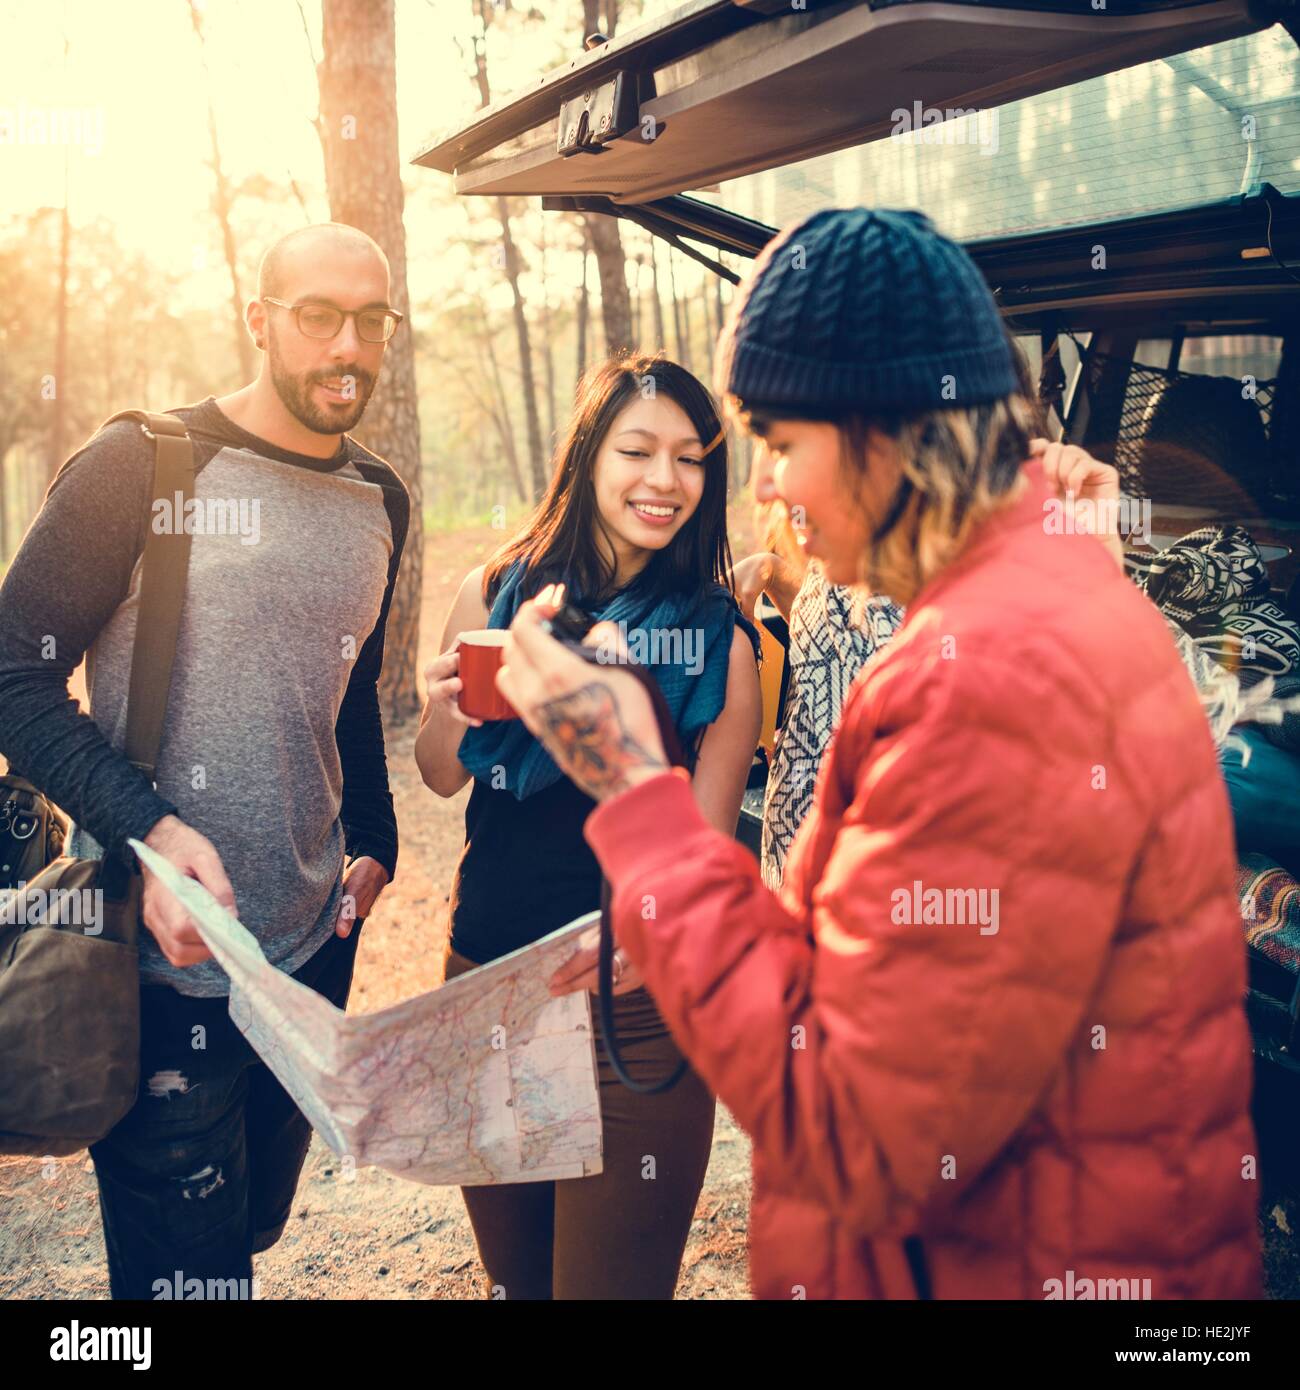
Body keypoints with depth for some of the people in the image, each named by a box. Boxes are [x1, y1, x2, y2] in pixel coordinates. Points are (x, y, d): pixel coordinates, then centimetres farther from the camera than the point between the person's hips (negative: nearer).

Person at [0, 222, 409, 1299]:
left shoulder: (380, 501, 9)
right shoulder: (142, 466, -11)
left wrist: (374, 844, 11)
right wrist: (147, 830, -24)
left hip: (312, 945, 6)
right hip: (165, 964, -6)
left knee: (253, 1228, 21)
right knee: (184, 1264, 4)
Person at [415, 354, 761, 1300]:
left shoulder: (720, 639, -7)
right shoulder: (496, 593, 0)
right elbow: (442, 778, 8)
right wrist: (449, 713, -14)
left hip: (631, 1005, -3)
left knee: (610, 1277, 7)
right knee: (511, 1273, 20)